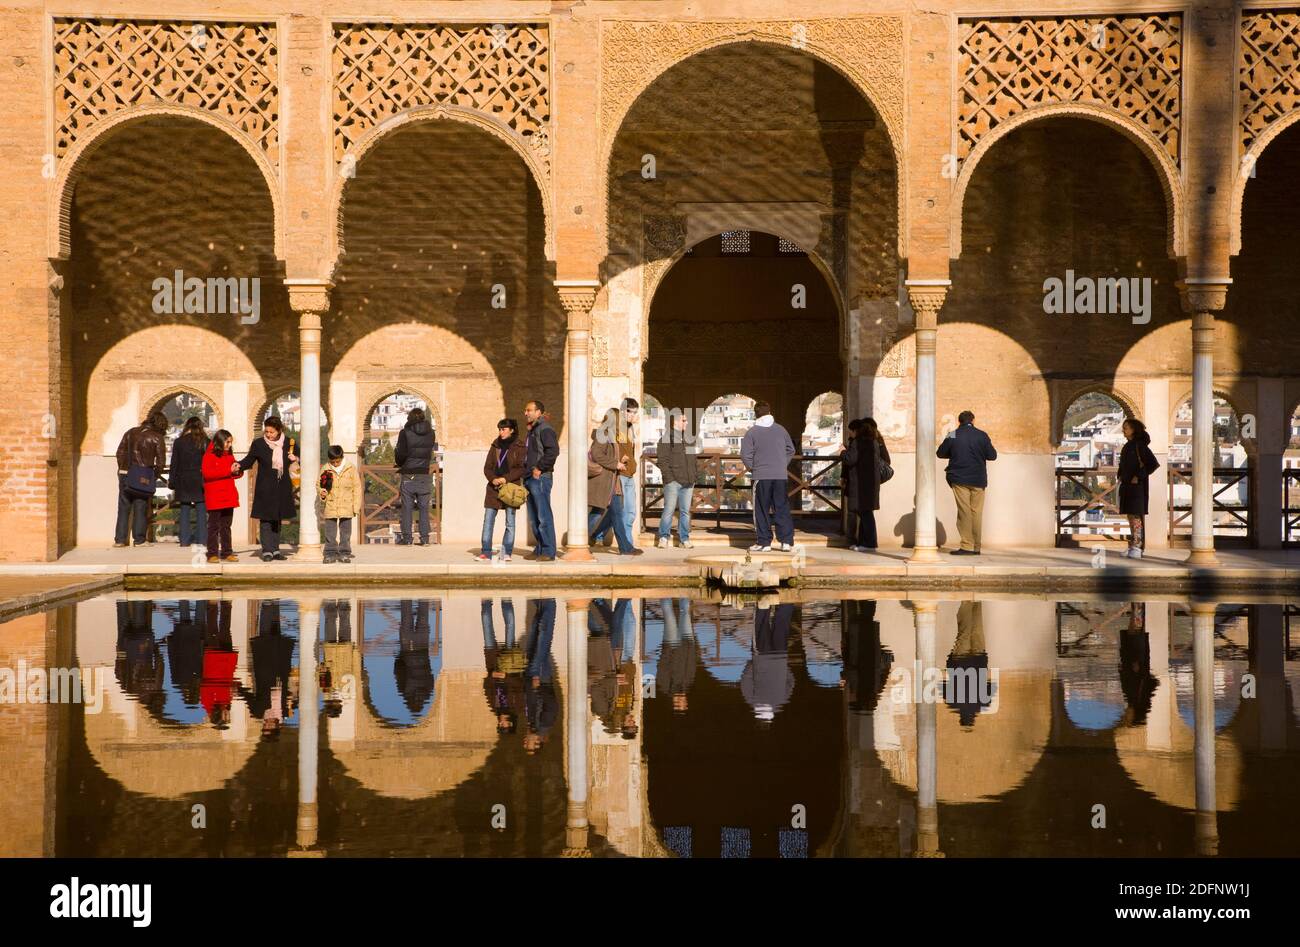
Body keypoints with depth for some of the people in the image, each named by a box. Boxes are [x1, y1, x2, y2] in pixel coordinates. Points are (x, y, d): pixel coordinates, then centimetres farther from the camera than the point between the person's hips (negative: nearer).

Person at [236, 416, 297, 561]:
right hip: (265, 488, -3)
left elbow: (298, 457, 16)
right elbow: (249, 461, 5)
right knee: (265, 519, -6)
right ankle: (267, 551, -4)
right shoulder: (258, 444, -3)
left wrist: (295, 458, -7)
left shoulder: (288, 443, 3)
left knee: (277, 519, 10)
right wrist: (239, 465, -14)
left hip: (282, 488, 3)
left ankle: (275, 550, 17)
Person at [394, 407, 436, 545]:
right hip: (425, 475, 3)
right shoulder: (430, 433, 1)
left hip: (409, 475, -3)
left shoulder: (405, 433, -8)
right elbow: (432, 451, 10)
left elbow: (401, 453, -10)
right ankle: (425, 538, 6)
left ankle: (407, 537, 4)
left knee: (407, 507, 4)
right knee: (424, 507, 8)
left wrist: (398, 463, 11)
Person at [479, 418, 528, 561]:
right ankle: (486, 553, 2)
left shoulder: (519, 447, 1)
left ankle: (506, 553, 5)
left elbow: (521, 468, -6)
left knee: (510, 522, 0)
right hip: (494, 488, 4)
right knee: (488, 521, 0)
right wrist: (493, 479, -10)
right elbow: (487, 467, 9)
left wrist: (506, 478, -17)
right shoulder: (495, 446, 13)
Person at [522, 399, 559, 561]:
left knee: (544, 516, -10)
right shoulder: (532, 431, 20)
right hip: (529, 478, 10)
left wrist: (539, 468, -18)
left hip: (540, 477, -10)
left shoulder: (545, 429, -10)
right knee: (533, 518, 12)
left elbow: (553, 450, -21)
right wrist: (527, 471, 15)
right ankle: (539, 549, 18)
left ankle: (548, 552, -9)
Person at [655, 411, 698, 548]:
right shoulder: (666, 438, -5)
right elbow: (662, 460, -10)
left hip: (688, 481, 6)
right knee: (669, 509, -6)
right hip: (673, 481, -6)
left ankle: (684, 538, 11)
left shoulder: (688, 438, 17)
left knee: (685, 511, 7)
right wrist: (669, 477, -15)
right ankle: (664, 537, 3)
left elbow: (695, 458, 23)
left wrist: (696, 474, 11)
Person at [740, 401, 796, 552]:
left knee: (762, 510, 3)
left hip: (761, 476, -3)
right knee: (782, 508, 7)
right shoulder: (781, 430, 7)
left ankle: (764, 542, 3)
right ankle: (786, 541, 4)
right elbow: (791, 450, 13)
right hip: (781, 475, 3)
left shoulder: (752, 432, -4)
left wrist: (751, 467, 8)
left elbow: (745, 454, -9)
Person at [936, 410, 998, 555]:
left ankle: (967, 546, -8)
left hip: (959, 479, -1)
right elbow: (992, 455, 1)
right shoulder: (981, 435, -2)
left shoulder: (952, 436, -3)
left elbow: (940, 453, 7)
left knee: (964, 511, 0)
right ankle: (976, 547, 10)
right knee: (977, 512, 8)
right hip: (978, 480, 1)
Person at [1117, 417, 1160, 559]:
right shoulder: (1127, 446, 14)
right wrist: (1120, 476, 11)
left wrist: (1138, 476, -16)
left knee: (1135, 515, -12)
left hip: (1137, 484, -8)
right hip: (1127, 485, 8)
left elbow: (1154, 463, -16)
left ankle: (1137, 548, -13)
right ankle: (1133, 547, 11)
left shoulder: (1140, 445, -11)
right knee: (1130, 515, 8)